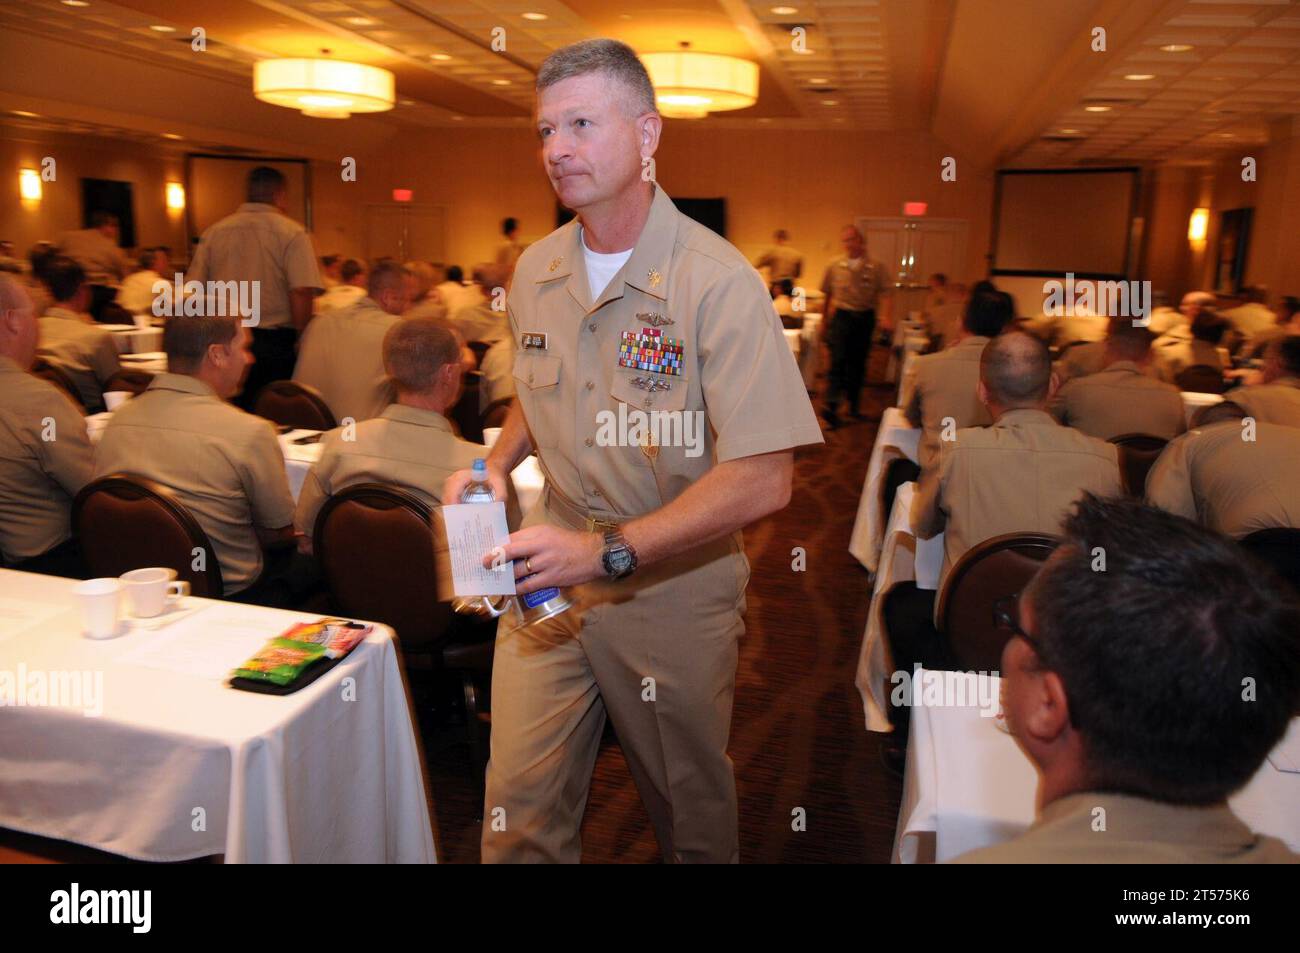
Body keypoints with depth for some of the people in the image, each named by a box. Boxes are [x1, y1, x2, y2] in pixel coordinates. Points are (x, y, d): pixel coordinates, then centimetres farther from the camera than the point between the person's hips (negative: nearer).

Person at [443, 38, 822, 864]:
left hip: (676, 588, -4)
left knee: (690, 803, 17)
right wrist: (496, 467, 0)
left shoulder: (719, 282, -18)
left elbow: (762, 481, -23)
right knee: (520, 803, 9)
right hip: (548, 577, 4)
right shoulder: (535, 271, 2)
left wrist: (607, 551, -25)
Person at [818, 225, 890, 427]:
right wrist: (824, 322, 16)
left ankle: (853, 406, 22)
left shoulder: (875, 267, 2)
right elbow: (827, 296, 13)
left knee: (858, 363, 8)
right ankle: (831, 406, -20)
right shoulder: (834, 266, 6)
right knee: (839, 360, -13)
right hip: (841, 316, -1)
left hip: (865, 317, 1)